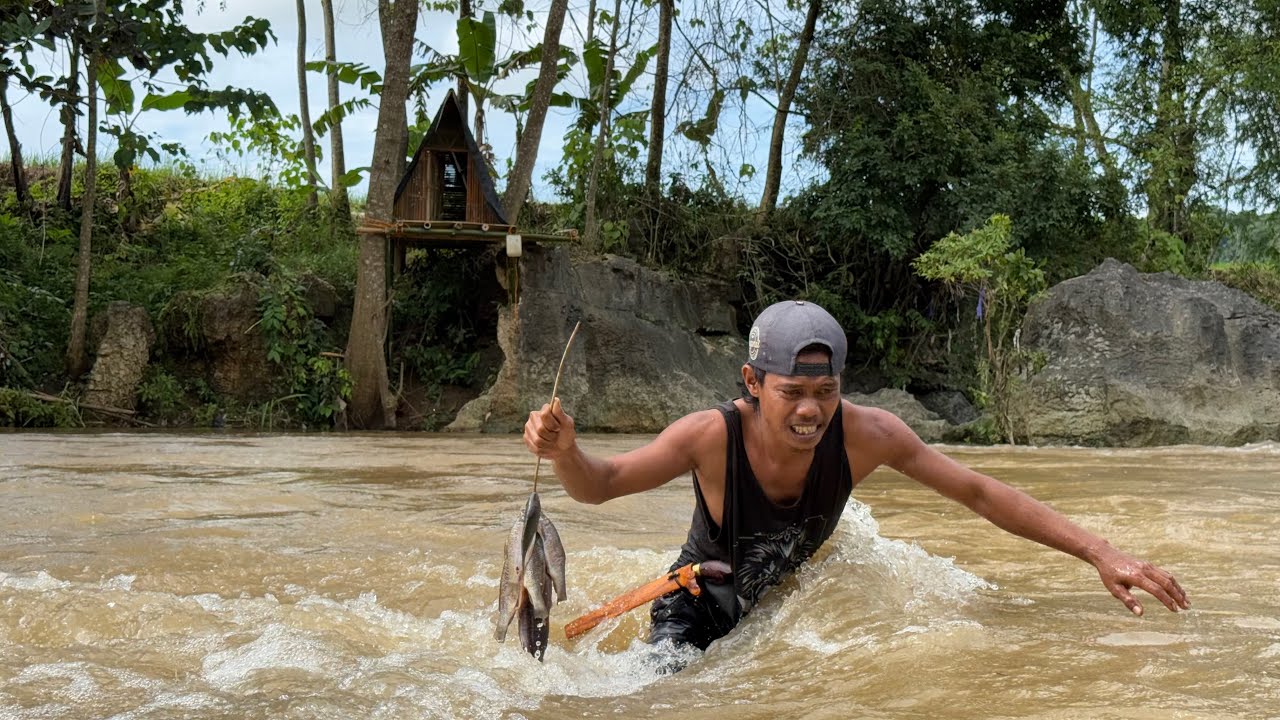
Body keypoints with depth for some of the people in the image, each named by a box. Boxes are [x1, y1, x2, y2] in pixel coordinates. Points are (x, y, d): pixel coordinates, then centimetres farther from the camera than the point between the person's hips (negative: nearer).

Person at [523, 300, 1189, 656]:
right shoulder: (711, 437, -34)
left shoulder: (865, 435, -28)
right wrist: (564, 452, -47)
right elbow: (599, 486, -22)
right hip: (698, 615, -3)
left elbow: (979, 493, -20)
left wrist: (1099, 552, -25)